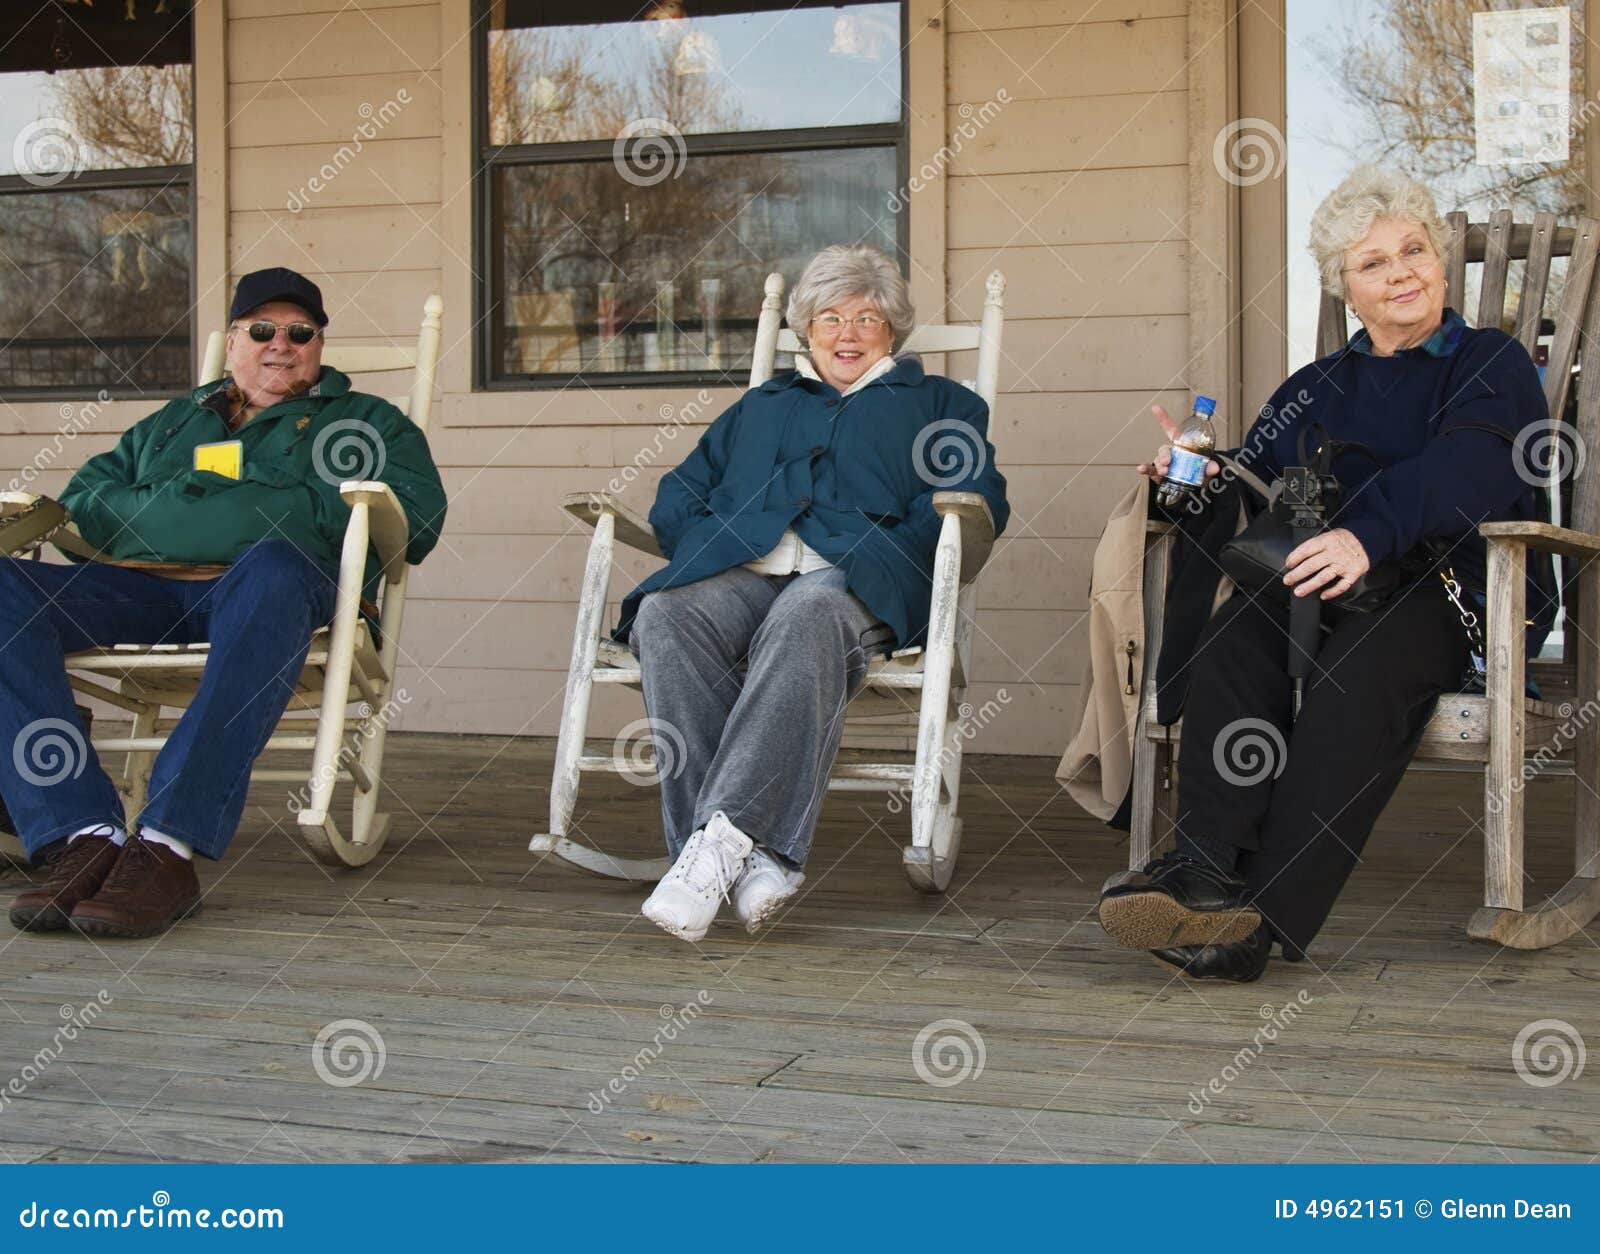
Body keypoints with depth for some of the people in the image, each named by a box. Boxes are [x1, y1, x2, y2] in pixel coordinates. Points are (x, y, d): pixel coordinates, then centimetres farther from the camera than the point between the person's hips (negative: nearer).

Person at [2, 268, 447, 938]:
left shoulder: (366, 421, 24)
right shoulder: (171, 422, 36)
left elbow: (415, 518, 6)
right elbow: (79, 498, 27)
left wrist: (275, 503, 0)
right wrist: (169, 502, 7)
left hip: (272, 578, -3)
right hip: (134, 583, 4)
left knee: (276, 566, -42)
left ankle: (168, 844, -48)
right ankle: (85, 838, -37)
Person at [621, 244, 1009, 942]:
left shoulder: (938, 404, 28)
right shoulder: (760, 407, 37)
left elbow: (977, 501, 9)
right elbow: (677, 497, 28)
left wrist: (879, 553, -7)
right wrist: (709, 546, 4)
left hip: (855, 578, -3)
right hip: (739, 572, 3)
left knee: (806, 618, -41)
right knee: (663, 616, -34)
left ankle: (724, 834, -49)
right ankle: (759, 857, -42)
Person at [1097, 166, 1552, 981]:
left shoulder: (1492, 364, 9)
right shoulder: (1316, 389, 26)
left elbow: (1468, 470, -12)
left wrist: (1369, 533, -30)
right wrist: (1208, 477, -10)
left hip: (1462, 597, -4)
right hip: (1326, 596, 4)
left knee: (1364, 659, -37)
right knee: (1235, 635, -29)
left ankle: (1262, 912, -46)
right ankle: (1207, 869, -45)